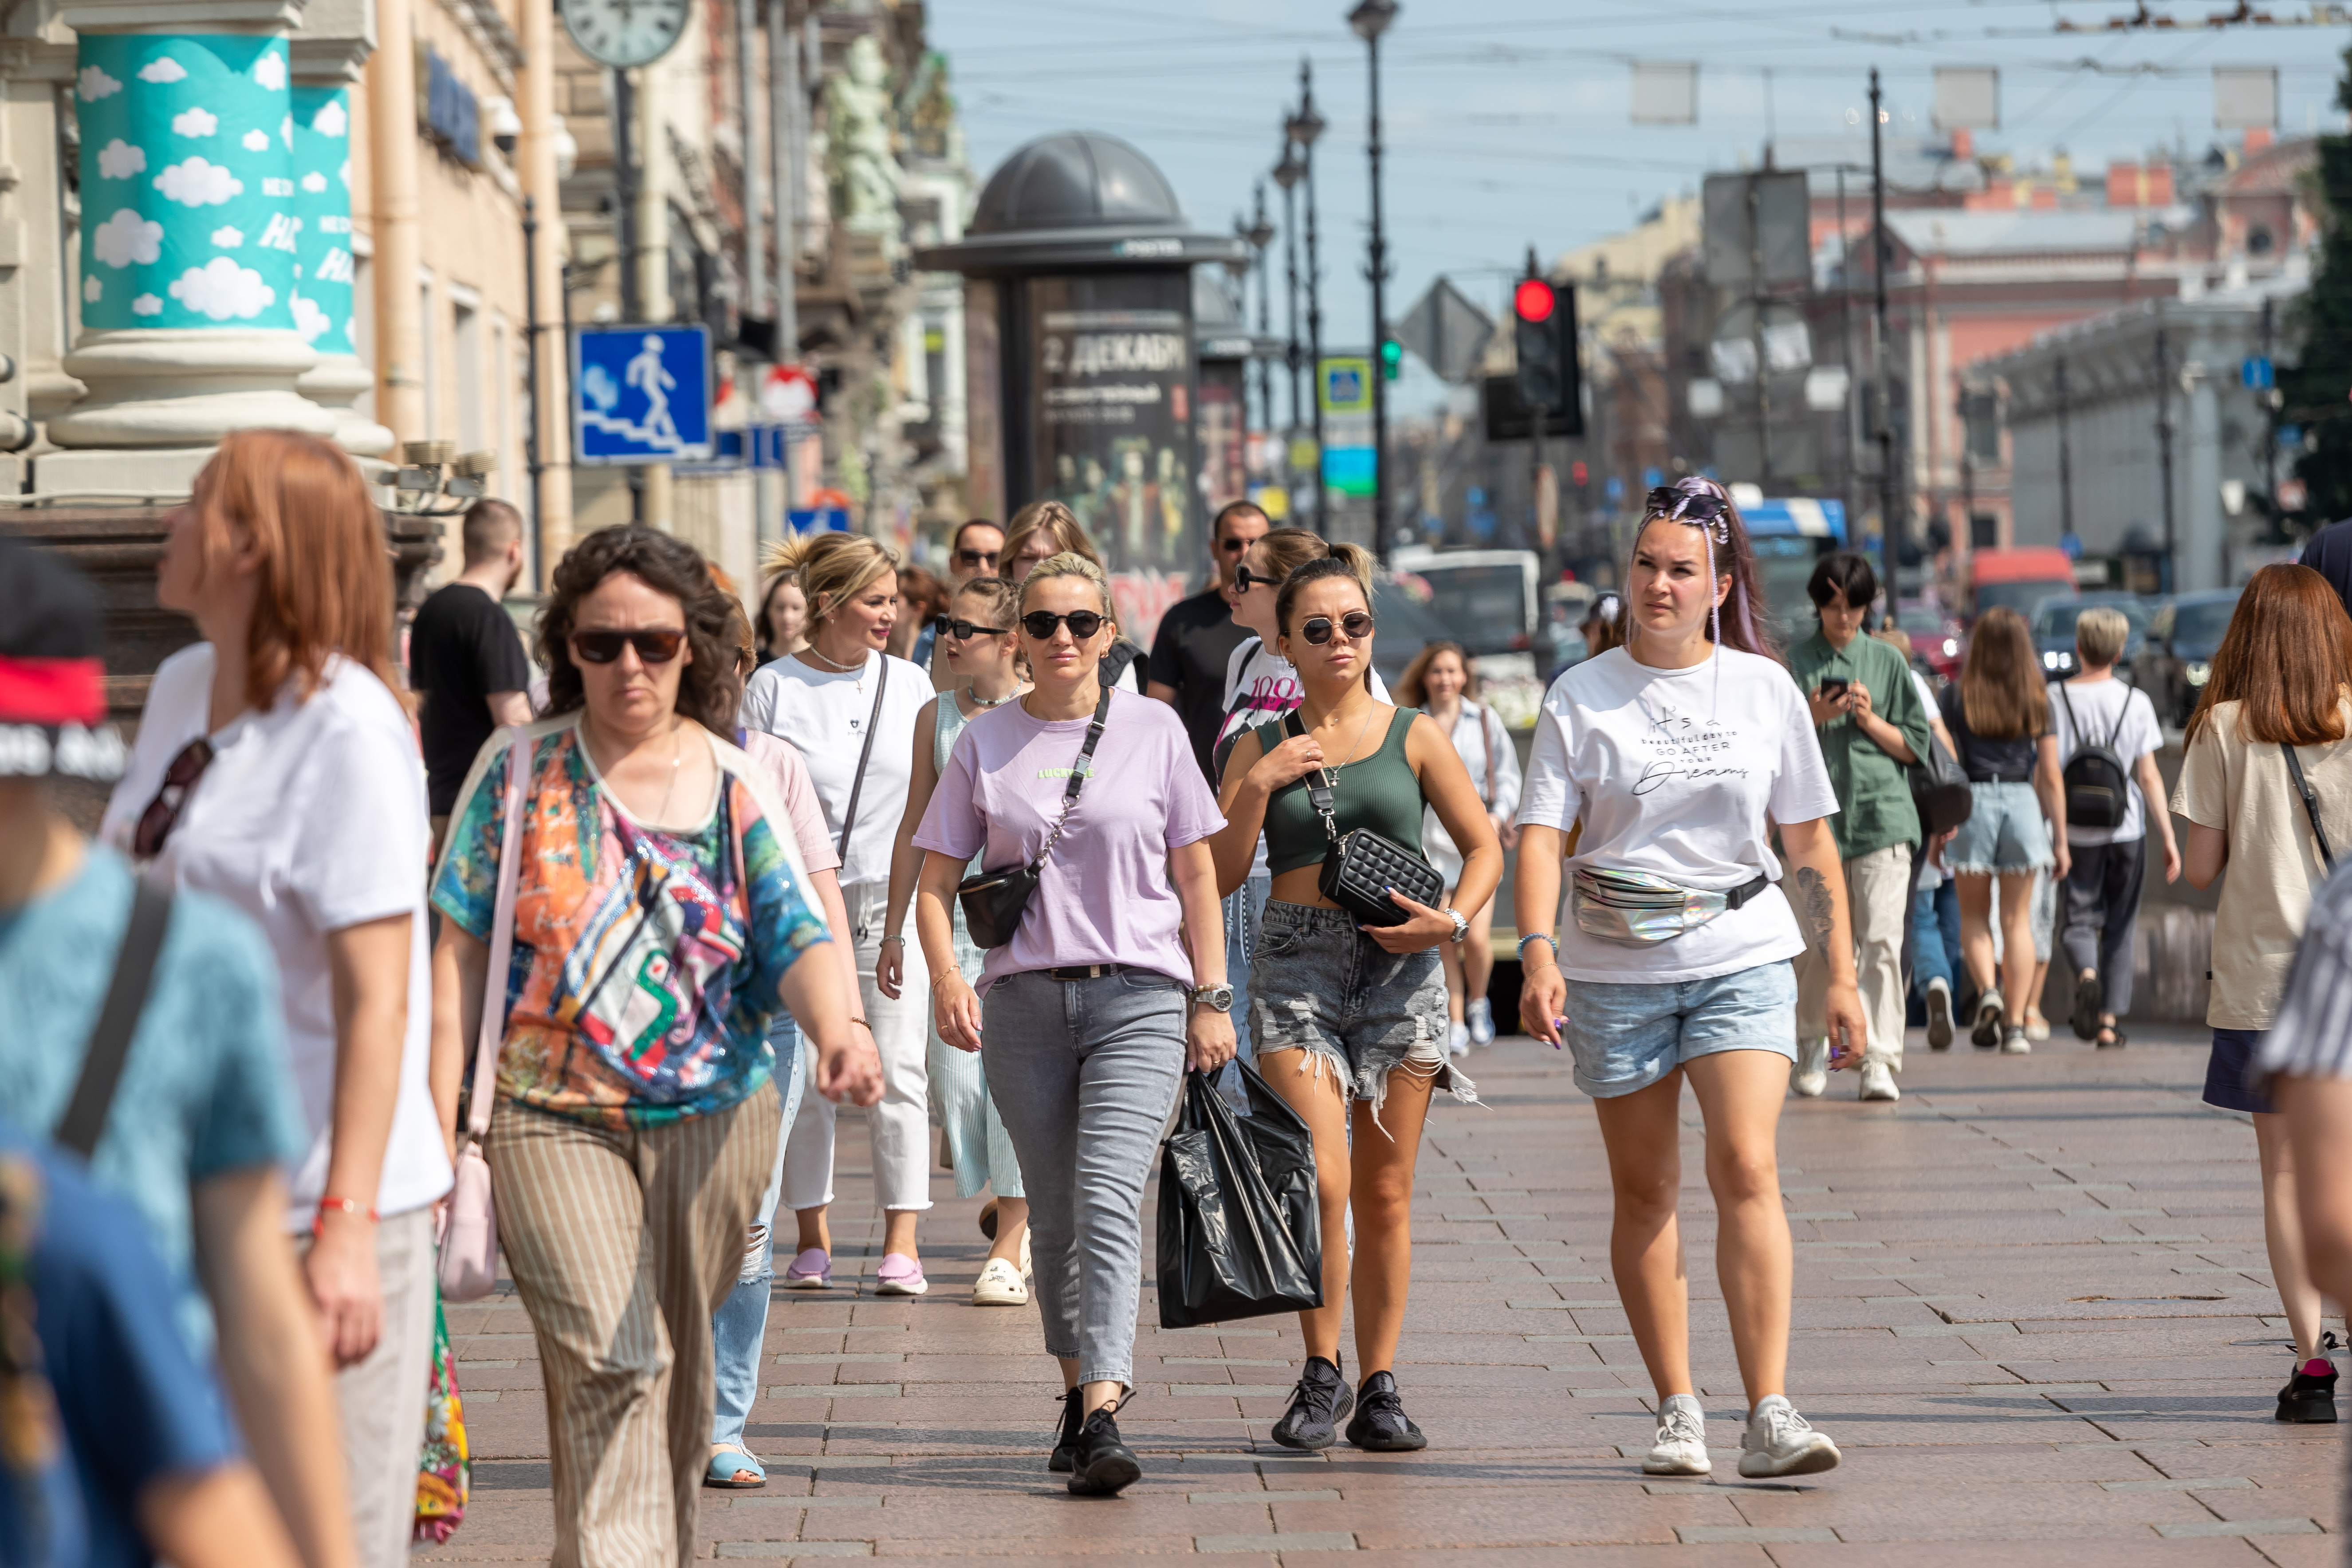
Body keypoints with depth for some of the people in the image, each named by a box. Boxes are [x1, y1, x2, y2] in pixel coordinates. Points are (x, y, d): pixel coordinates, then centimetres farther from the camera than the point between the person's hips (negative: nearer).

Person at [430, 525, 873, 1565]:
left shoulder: (739, 785, 4)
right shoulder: (518, 773, 2)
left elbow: (797, 939, -5)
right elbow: (461, 950, 2)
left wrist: (836, 1029, -27)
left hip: (711, 1117, 2)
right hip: (550, 1117, -2)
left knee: (677, 1367, 11)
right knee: (610, 1362, -16)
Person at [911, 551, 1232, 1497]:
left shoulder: (1153, 730, 5)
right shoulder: (985, 742, 8)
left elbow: (1195, 873, 8)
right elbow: (936, 879, 8)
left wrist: (1211, 998, 4)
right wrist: (946, 974, -9)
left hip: (1139, 997, -3)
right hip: (1024, 999, 3)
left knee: (1108, 1200, -17)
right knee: (1055, 1216, 10)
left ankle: (1103, 1416, -25)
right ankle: (1079, 1392, 25)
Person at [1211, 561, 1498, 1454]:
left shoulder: (1414, 737, 6)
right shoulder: (1262, 748, 8)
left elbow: (1484, 848, 8)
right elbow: (1220, 877, 4)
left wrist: (1452, 921, -9)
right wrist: (1257, 789, -9)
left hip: (1399, 968, 1)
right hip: (1296, 963, -1)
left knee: (1384, 1192, 4)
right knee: (1318, 1179, -15)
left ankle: (1379, 1387, 13)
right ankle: (1320, 1373, 0)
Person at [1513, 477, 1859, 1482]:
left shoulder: (1764, 690, 5)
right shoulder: (1583, 696, 1)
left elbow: (1809, 842, 10)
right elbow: (1540, 834, -6)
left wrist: (1841, 975, 8)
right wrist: (1539, 955, -22)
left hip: (1742, 957, -1)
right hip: (1615, 968, 1)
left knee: (1747, 1169, -16)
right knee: (1644, 1191, 6)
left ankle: (1769, 1415, -19)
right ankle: (1677, 1412, 16)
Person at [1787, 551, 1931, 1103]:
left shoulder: (1888, 662, 10)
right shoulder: (1794, 664, 6)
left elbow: (1914, 746, 9)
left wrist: (1868, 719, -7)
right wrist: (1813, 718, -12)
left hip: (1882, 814, 0)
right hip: (1817, 815, 0)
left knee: (1881, 941, -11)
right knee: (1817, 945, 4)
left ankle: (1879, 1061, -12)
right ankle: (1811, 1045, 26)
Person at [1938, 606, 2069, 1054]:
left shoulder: (1957, 695, -1)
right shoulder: (2036, 700, 2)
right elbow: (2050, 777, 3)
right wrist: (2061, 839, 9)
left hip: (1972, 802, -1)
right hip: (2022, 803, 1)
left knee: (1974, 915, 12)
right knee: (2018, 919, 7)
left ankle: (1987, 993, -12)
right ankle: (2015, 1024, 3)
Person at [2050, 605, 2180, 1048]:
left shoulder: (2057, 700, -3)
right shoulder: (2135, 703, -2)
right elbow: (2149, 777, -3)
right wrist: (2168, 838, 2)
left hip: (2077, 831, -1)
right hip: (2126, 828, 1)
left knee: (2080, 919, 6)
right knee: (2119, 926, 12)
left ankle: (2086, 975, -26)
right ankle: (2109, 1019, 11)